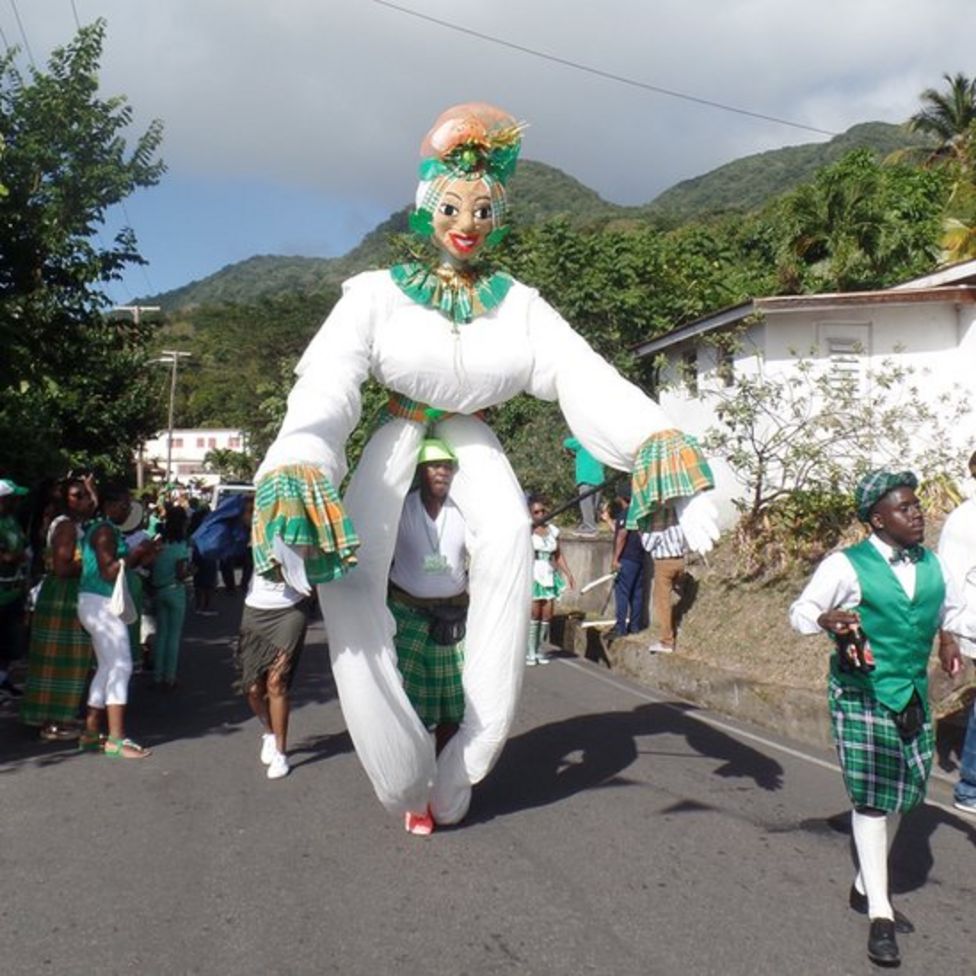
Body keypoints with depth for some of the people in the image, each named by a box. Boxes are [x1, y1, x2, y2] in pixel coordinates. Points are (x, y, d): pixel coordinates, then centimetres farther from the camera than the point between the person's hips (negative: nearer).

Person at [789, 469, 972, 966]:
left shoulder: (931, 565, 6)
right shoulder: (846, 565, -11)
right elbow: (799, 612, -9)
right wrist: (826, 618, -29)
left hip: (914, 696, 6)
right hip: (862, 695, -6)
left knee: (898, 796, 15)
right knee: (870, 799, -4)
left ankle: (865, 887, 34)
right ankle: (879, 914, 4)